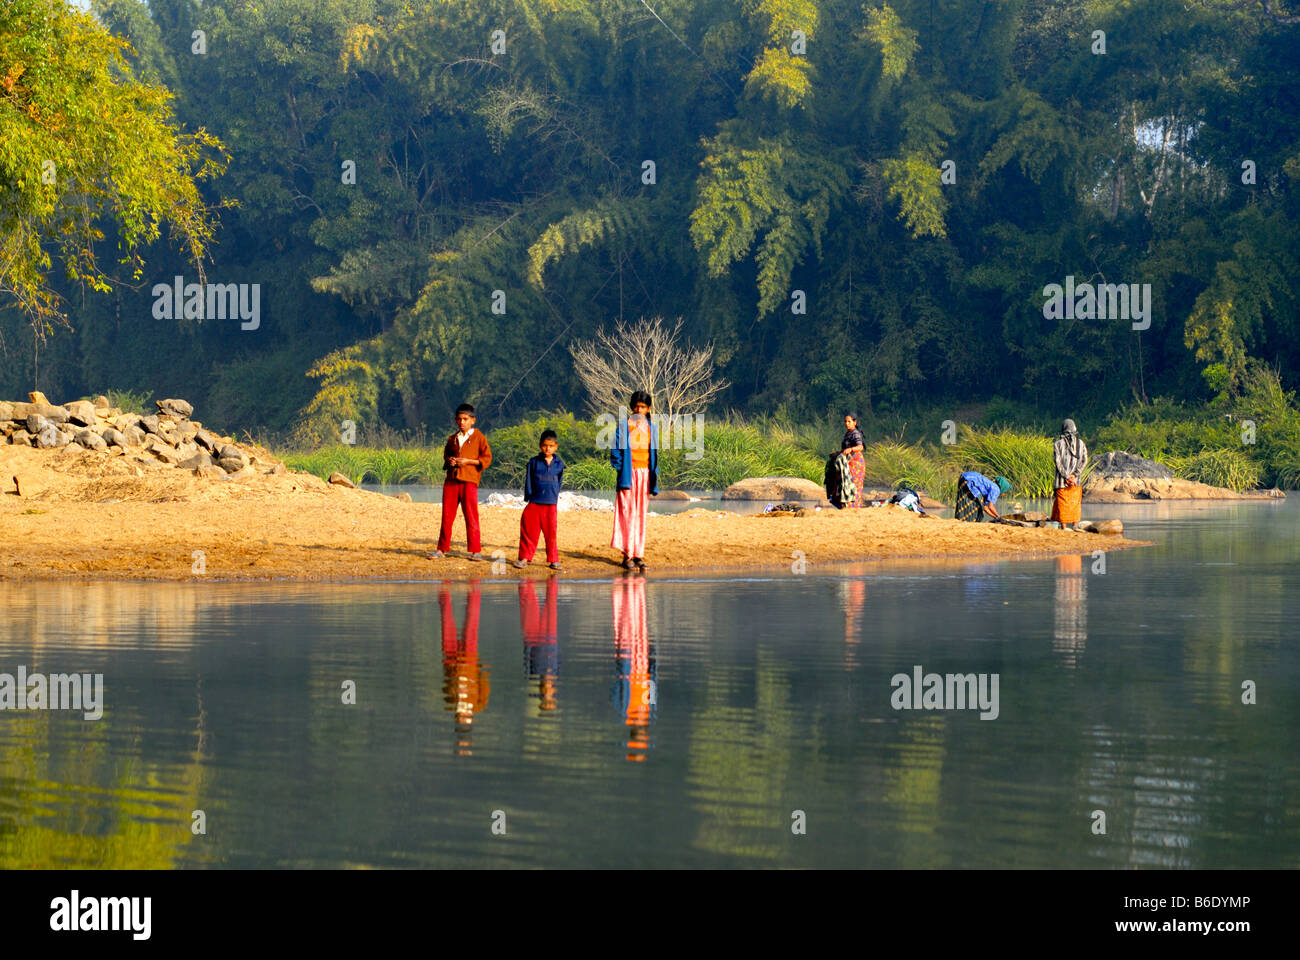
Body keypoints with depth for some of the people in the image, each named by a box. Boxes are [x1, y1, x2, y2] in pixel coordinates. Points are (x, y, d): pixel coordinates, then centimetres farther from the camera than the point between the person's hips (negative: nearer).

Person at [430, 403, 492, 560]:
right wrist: (448, 461, 5)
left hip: (469, 481, -5)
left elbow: (487, 459, -2)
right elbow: (446, 455, 28)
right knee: (447, 515, 4)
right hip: (451, 480, 5)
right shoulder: (452, 438, 17)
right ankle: (441, 549, 9)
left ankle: (476, 551, -1)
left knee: (471, 516, -5)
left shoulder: (478, 437, 2)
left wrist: (468, 461, -12)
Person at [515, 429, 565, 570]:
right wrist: (528, 499, 1)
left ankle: (554, 560, 10)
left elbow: (559, 484, 14)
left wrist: (556, 499, 11)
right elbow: (528, 483, 5)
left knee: (551, 533, 2)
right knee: (529, 532, 1)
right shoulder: (534, 462, 3)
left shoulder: (559, 464, 7)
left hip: (551, 505, 1)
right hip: (534, 504, -1)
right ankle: (525, 557, 10)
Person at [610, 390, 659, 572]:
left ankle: (639, 554, 8)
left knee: (641, 515, 4)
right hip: (628, 475, -3)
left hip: (645, 475, 4)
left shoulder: (652, 428, 11)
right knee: (628, 514, -8)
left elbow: (654, 454, 13)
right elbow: (615, 451, 0)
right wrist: (622, 470, -11)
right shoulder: (624, 426, 1)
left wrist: (654, 481, 7)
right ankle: (627, 555, -8)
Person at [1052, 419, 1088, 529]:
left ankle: (1064, 527, -2)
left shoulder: (1058, 443, 0)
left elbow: (1058, 462, -9)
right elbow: (1084, 460, -3)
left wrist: (1066, 477, -11)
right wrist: (1075, 475, -8)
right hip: (1076, 479, 2)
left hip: (1062, 480, -2)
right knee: (1076, 504, 8)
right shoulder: (1080, 443, 6)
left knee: (1062, 504, 1)